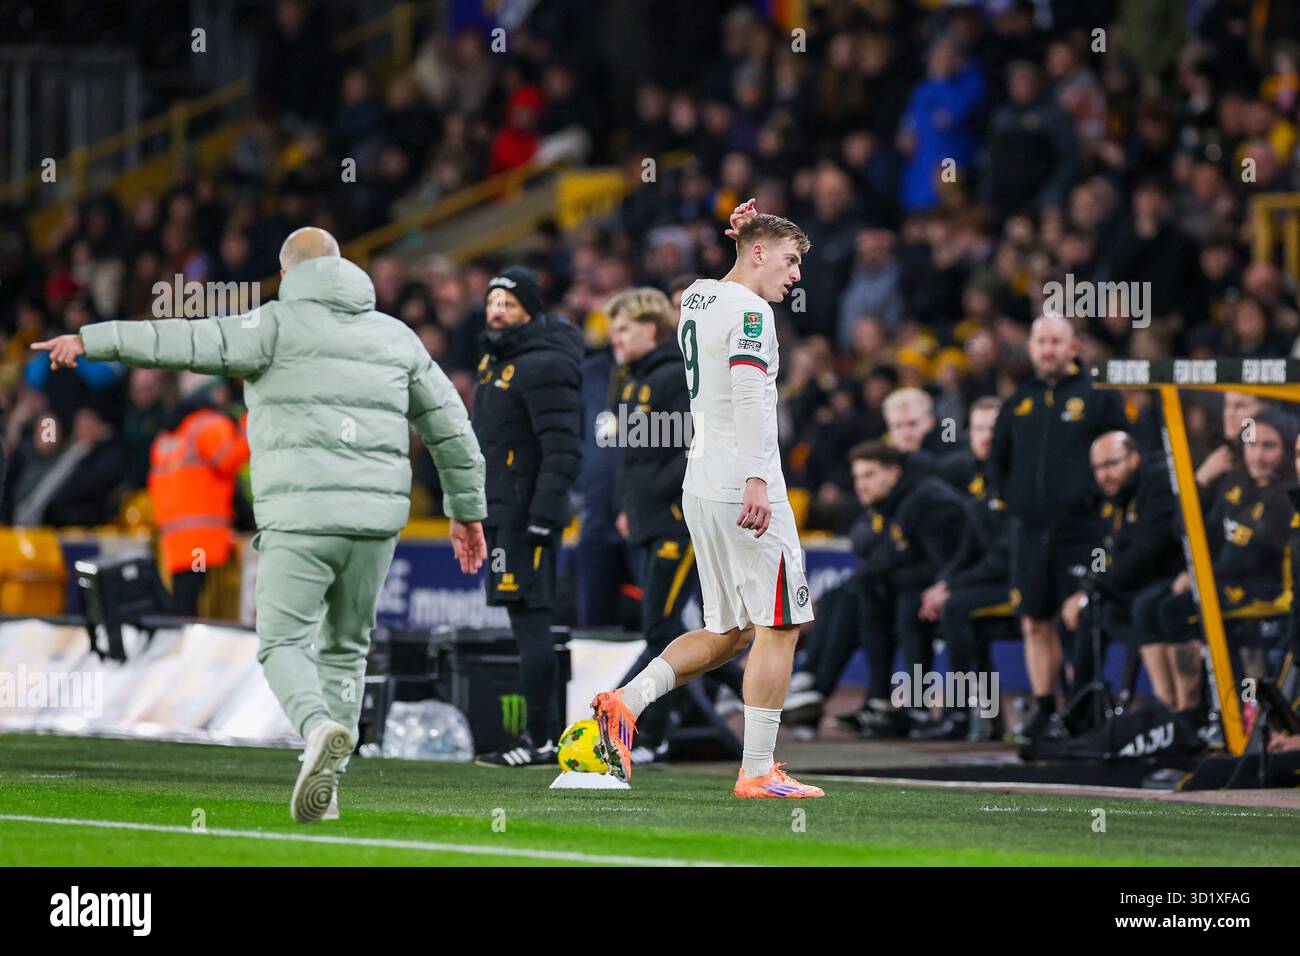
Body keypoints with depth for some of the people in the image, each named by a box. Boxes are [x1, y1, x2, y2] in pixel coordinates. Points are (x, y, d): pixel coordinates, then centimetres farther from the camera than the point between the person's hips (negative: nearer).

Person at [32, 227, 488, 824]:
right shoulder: (395, 336, 15)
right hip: (376, 520, 4)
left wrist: (92, 342, -16)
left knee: (284, 646, 1)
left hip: (301, 518, -4)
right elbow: (450, 427, 18)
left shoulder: (281, 326, -1)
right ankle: (324, 788, 11)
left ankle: (320, 728, -29)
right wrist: (467, 511, 27)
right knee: (344, 650, 17)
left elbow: (190, 343, -14)